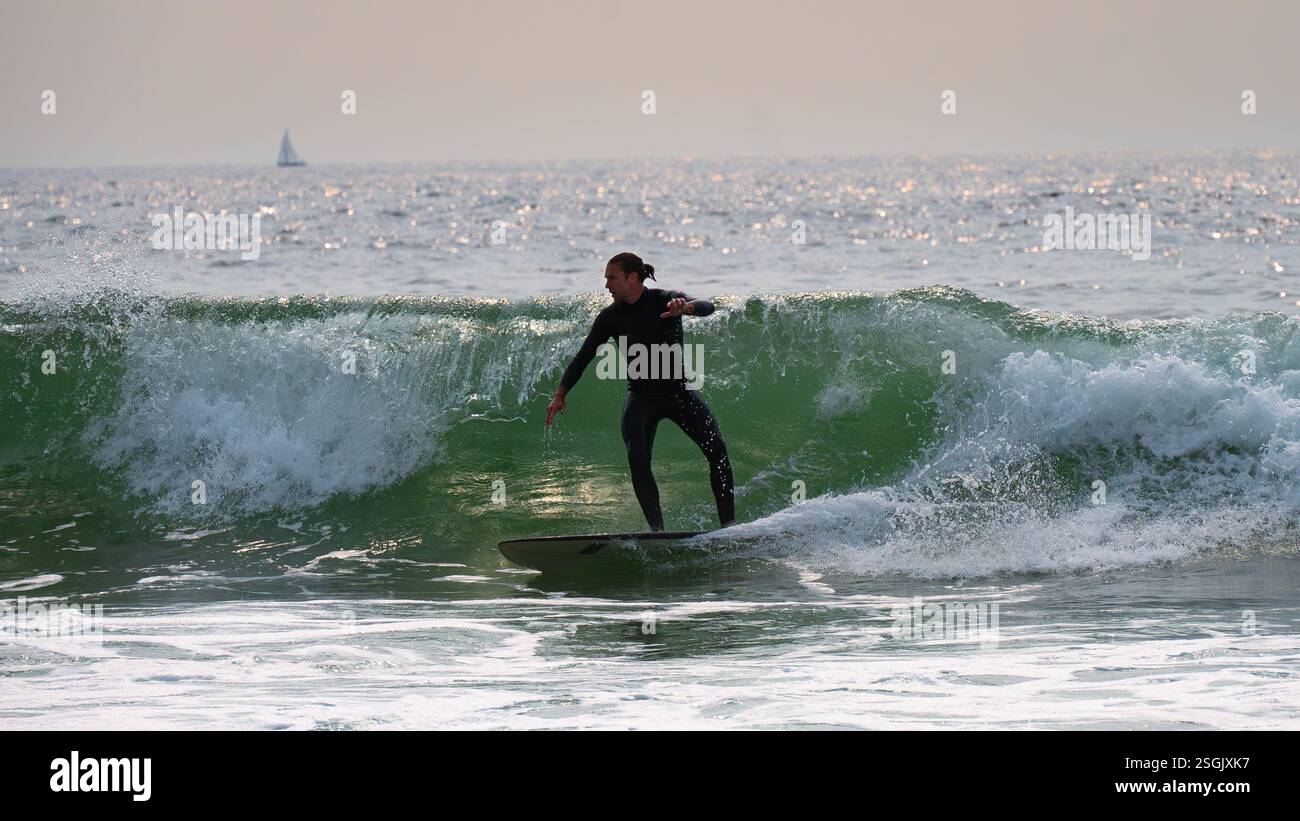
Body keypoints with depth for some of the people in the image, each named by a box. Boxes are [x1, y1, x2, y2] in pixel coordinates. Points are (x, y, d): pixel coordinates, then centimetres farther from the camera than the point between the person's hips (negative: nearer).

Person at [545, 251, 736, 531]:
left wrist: (685, 307, -50)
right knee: (637, 459, -21)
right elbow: (583, 358, 0)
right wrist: (560, 394, -12)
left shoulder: (666, 300, -10)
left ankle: (729, 525, -12)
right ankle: (657, 531, -22)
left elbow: (707, 307, -26)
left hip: (678, 392, -1)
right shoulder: (611, 317, -1)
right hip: (641, 398, 2)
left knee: (716, 449, -17)